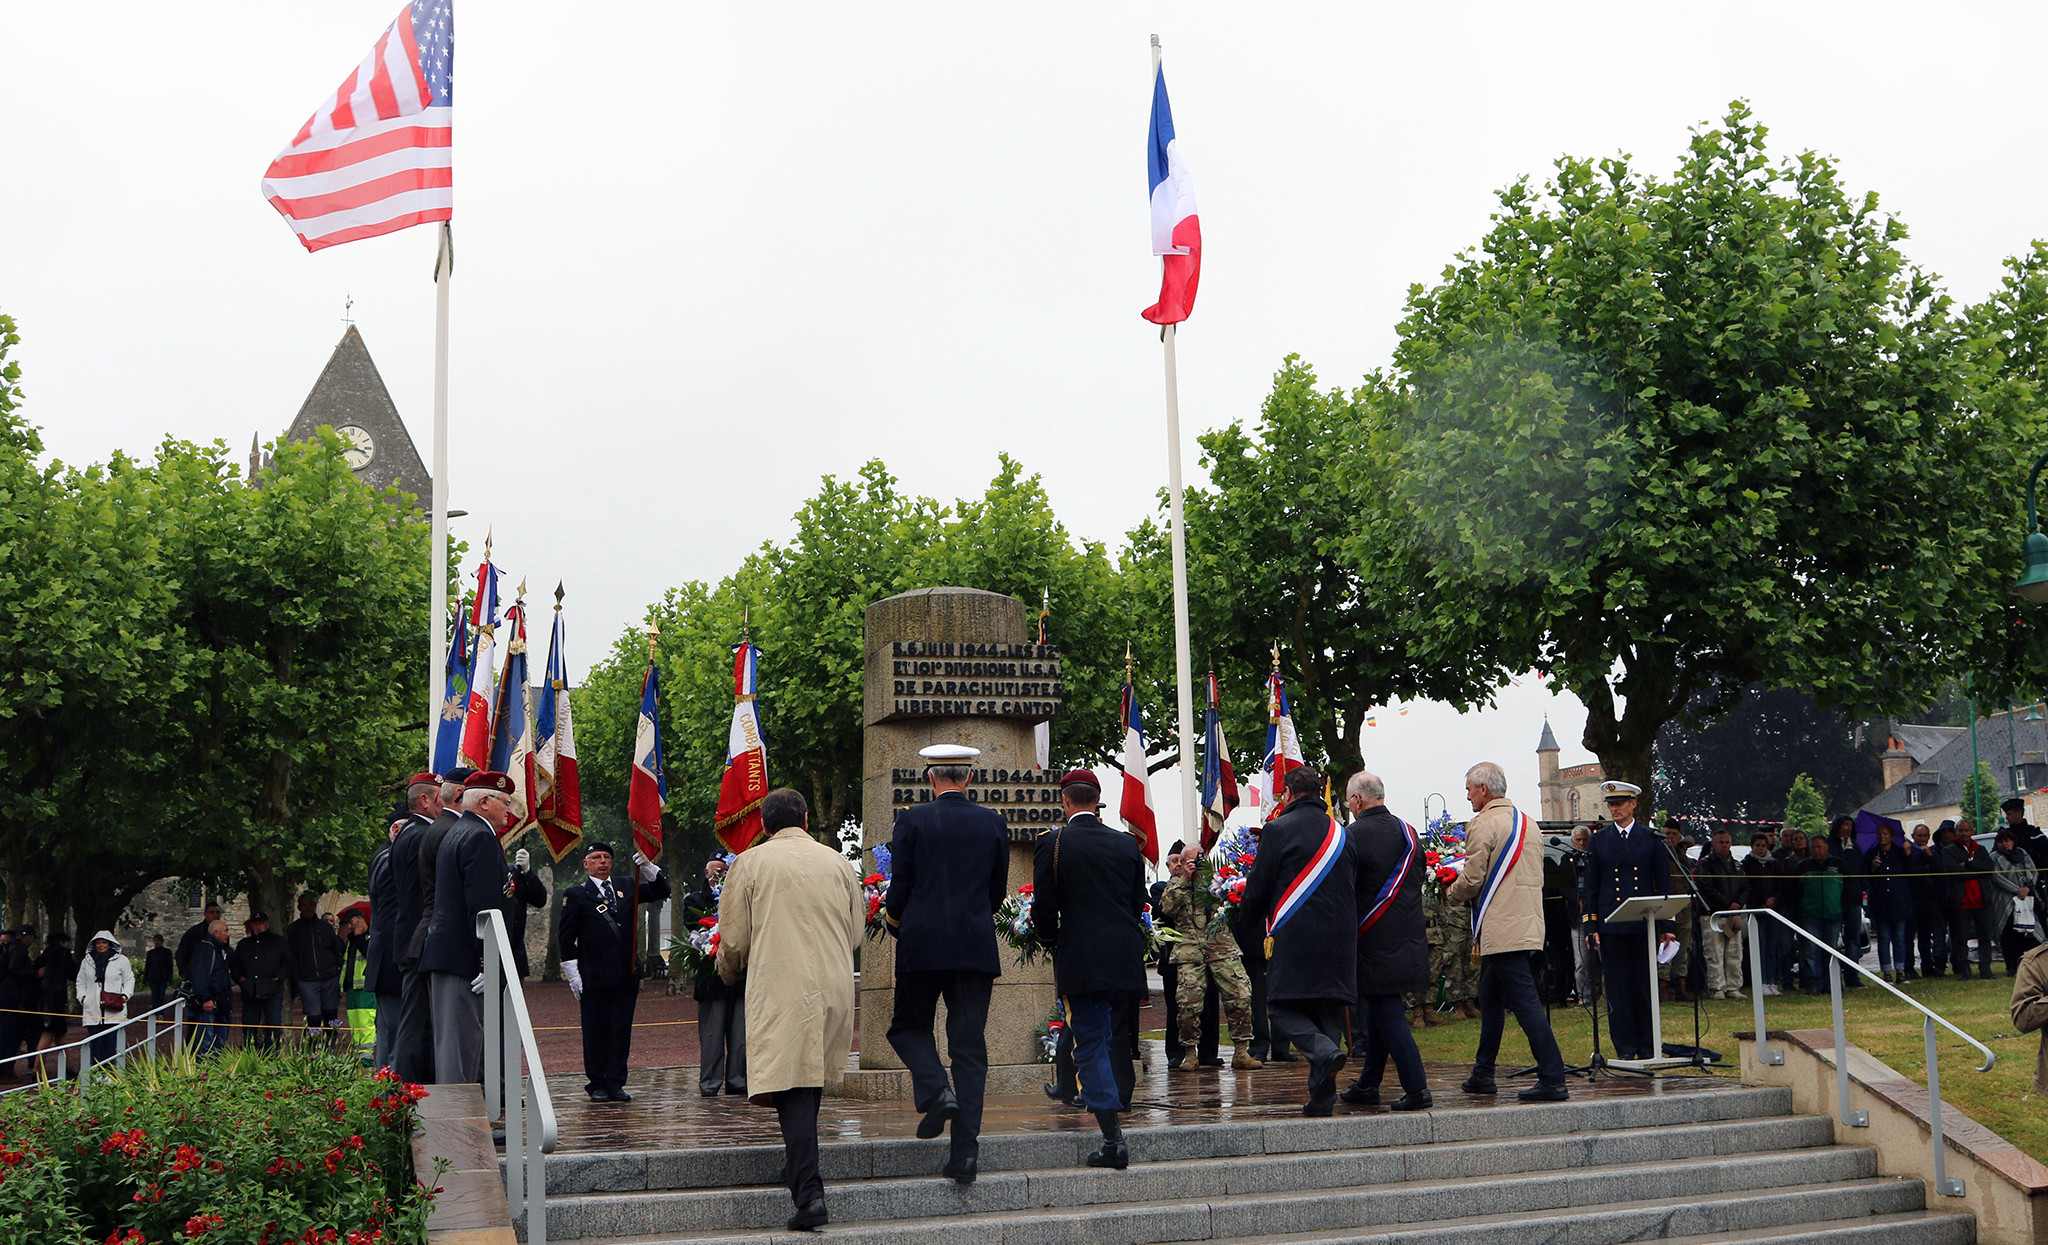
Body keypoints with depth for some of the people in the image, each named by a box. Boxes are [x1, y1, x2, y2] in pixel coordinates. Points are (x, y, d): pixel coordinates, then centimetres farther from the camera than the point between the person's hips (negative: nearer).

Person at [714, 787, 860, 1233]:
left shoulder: (750, 863, 0)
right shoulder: (837, 862, 10)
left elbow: (733, 941, 3)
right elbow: (856, 931, 19)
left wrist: (730, 974, 25)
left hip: (781, 990, -4)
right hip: (836, 987, 4)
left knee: (791, 1087, -7)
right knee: (813, 1078, 19)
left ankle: (809, 1193, -16)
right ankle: (799, 1160, 29)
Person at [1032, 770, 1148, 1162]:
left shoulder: (1051, 844, -6)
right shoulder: (1127, 844, 6)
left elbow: (1044, 908, -5)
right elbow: (1138, 904, 10)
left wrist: (1050, 940, 14)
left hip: (1080, 962, -4)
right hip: (1126, 960, 4)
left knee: (1091, 1044, -1)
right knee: (1117, 1039, 20)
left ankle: (1113, 1139, -7)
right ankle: (1117, 1104, 29)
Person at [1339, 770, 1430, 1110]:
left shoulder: (1352, 836, -14)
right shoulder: (1407, 831, 6)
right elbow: (1419, 876, 14)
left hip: (1374, 940, -7)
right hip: (1409, 938, 7)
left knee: (1387, 1015, -3)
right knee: (1381, 1010, 16)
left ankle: (1417, 1090, -8)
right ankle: (1368, 1085, 24)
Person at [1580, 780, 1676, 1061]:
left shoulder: (1651, 838, 7)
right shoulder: (1599, 840, 9)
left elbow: (1664, 884, 7)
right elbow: (1590, 886, 8)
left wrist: (1667, 925, 1)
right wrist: (1590, 925, 0)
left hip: (1644, 924, 0)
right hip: (1611, 926, 1)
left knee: (1646, 985, 3)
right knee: (1617, 986, 0)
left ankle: (1648, 1047, 11)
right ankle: (1625, 1047, 6)